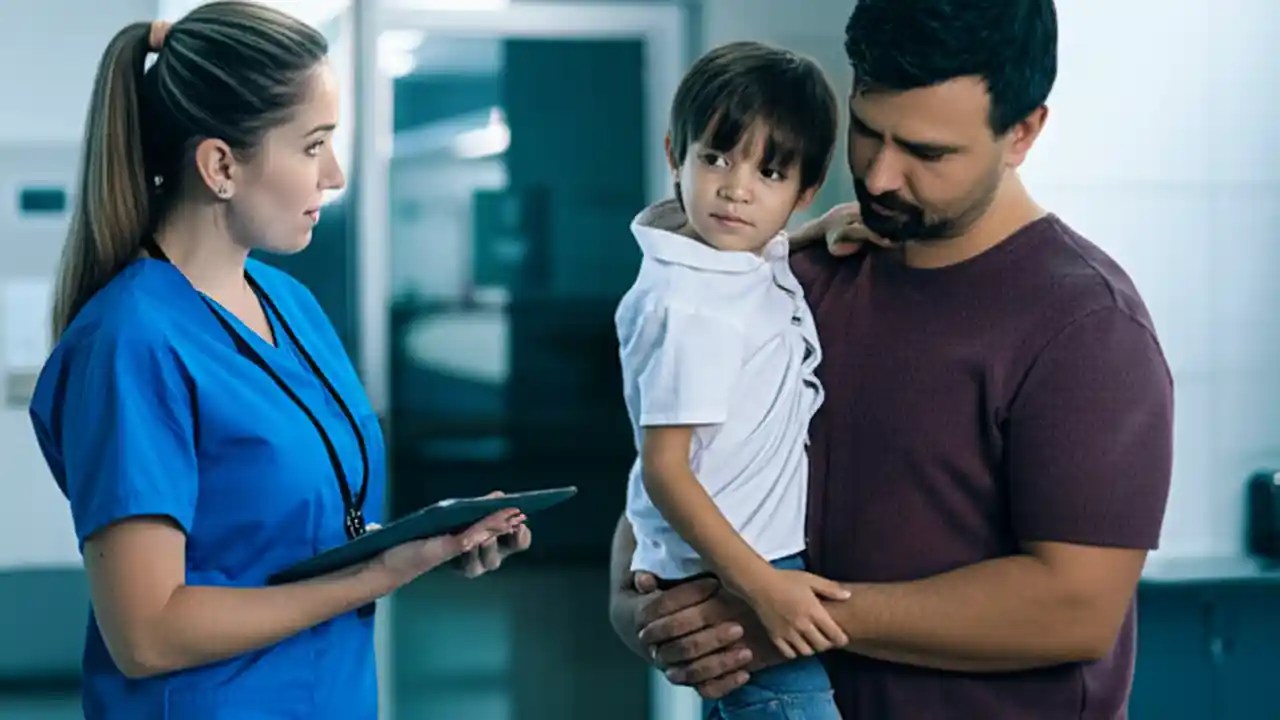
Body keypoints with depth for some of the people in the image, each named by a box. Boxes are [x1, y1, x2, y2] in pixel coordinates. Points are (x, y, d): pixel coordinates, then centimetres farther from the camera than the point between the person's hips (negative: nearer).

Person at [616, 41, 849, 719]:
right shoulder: (693, 309, -24)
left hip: (768, 556, 9)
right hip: (726, 584, -9)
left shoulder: (759, 259, 3)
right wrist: (760, 585, -28)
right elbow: (665, 469, -24)